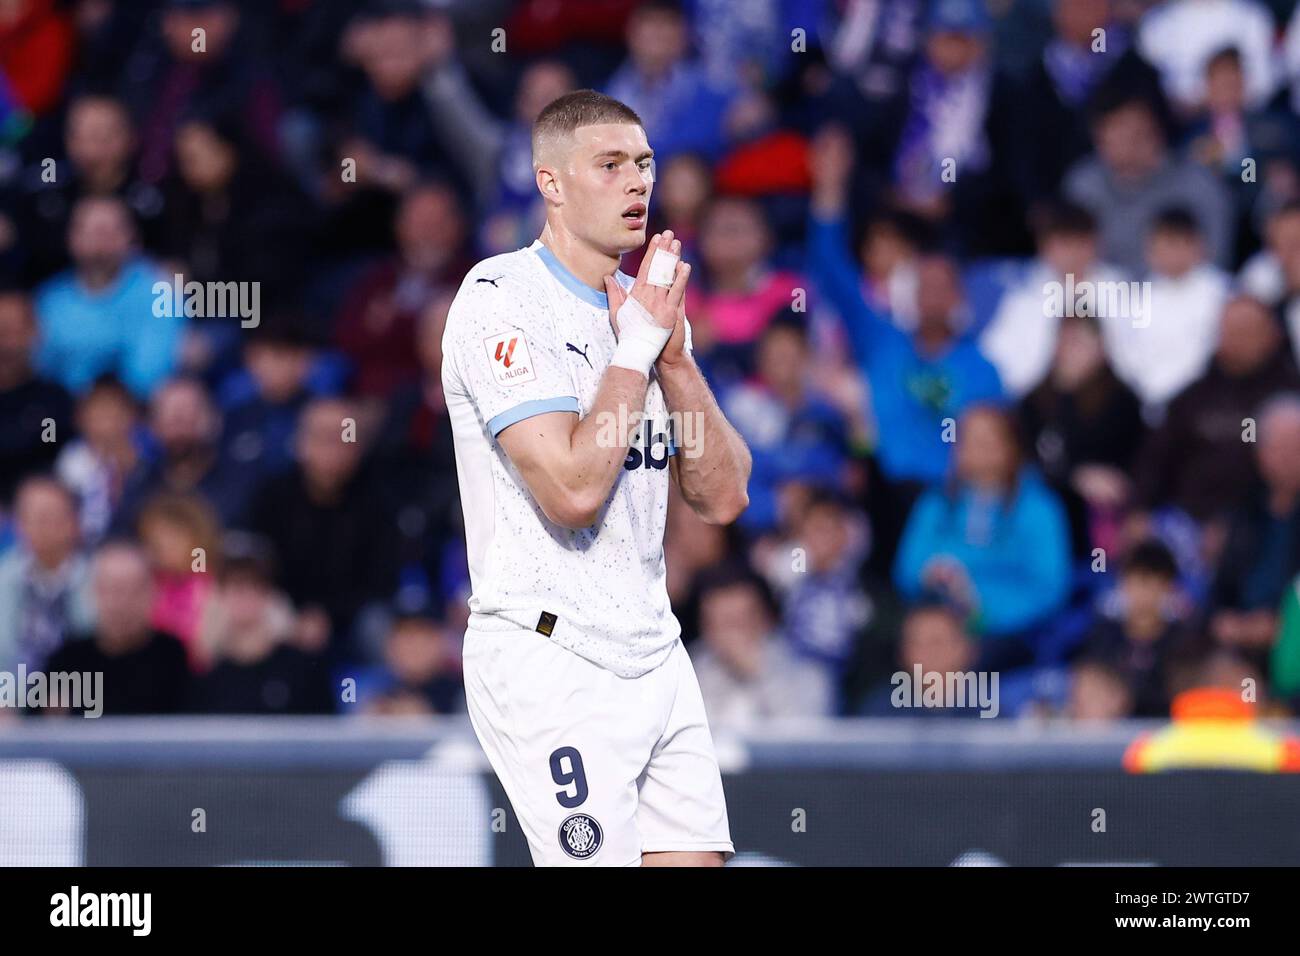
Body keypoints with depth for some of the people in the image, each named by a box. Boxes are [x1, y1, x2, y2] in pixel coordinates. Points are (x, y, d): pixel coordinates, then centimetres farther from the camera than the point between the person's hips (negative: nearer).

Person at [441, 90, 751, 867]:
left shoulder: (644, 307, 15)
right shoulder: (503, 299, -10)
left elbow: (723, 497, 8)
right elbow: (573, 489, -21)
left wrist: (674, 351, -3)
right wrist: (637, 346, -13)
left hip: (654, 652, 8)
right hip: (549, 662, -8)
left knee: (697, 854, 2)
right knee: (595, 861, -13)